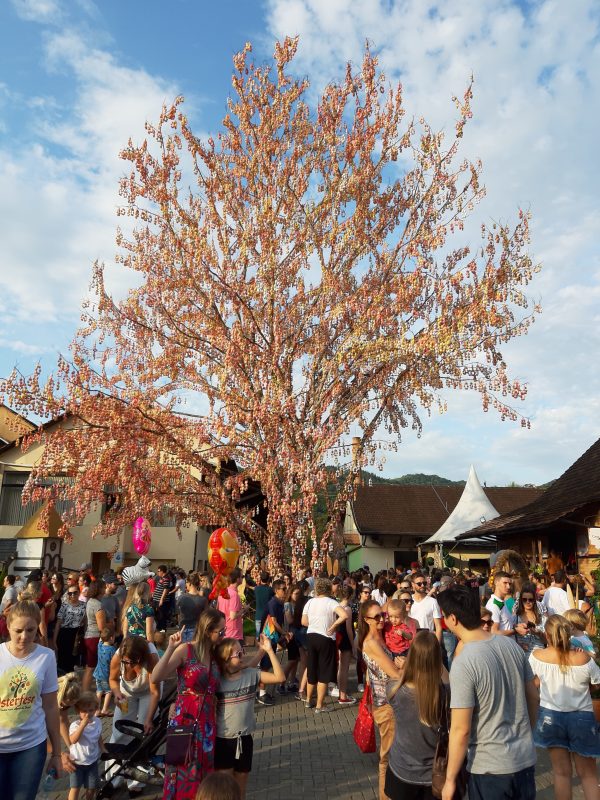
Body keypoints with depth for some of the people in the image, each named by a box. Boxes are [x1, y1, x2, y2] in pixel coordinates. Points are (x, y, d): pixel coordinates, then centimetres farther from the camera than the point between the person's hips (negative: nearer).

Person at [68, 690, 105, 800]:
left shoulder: (97, 722, -6)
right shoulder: (75, 725, -22)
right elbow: (73, 740, -40)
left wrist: (103, 749, 2)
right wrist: (83, 724, -45)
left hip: (93, 760, 4)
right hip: (77, 761, -4)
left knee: (92, 786, 12)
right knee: (75, 787, -1)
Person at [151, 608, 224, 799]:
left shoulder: (216, 654, 4)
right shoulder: (185, 650, -13)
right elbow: (155, 678, -22)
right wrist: (170, 649, -31)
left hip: (207, 722, 5)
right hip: (185, 720, -5)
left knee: (203, 773, 14)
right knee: (184, 774, 7)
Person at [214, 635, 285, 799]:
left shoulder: (251, 674, -5)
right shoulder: (217, 680, -11)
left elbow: (280, 677, -14)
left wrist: (269, 651, -20)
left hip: (244, 739, 3)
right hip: (223, 740, -2)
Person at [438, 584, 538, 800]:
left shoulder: (463, 663, -24)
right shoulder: (511, 644, -5)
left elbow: (461, 730, -20)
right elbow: (533, 697, 6)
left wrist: (450, 779, -8)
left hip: (490, 768, -6)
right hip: (526, 758, 6)